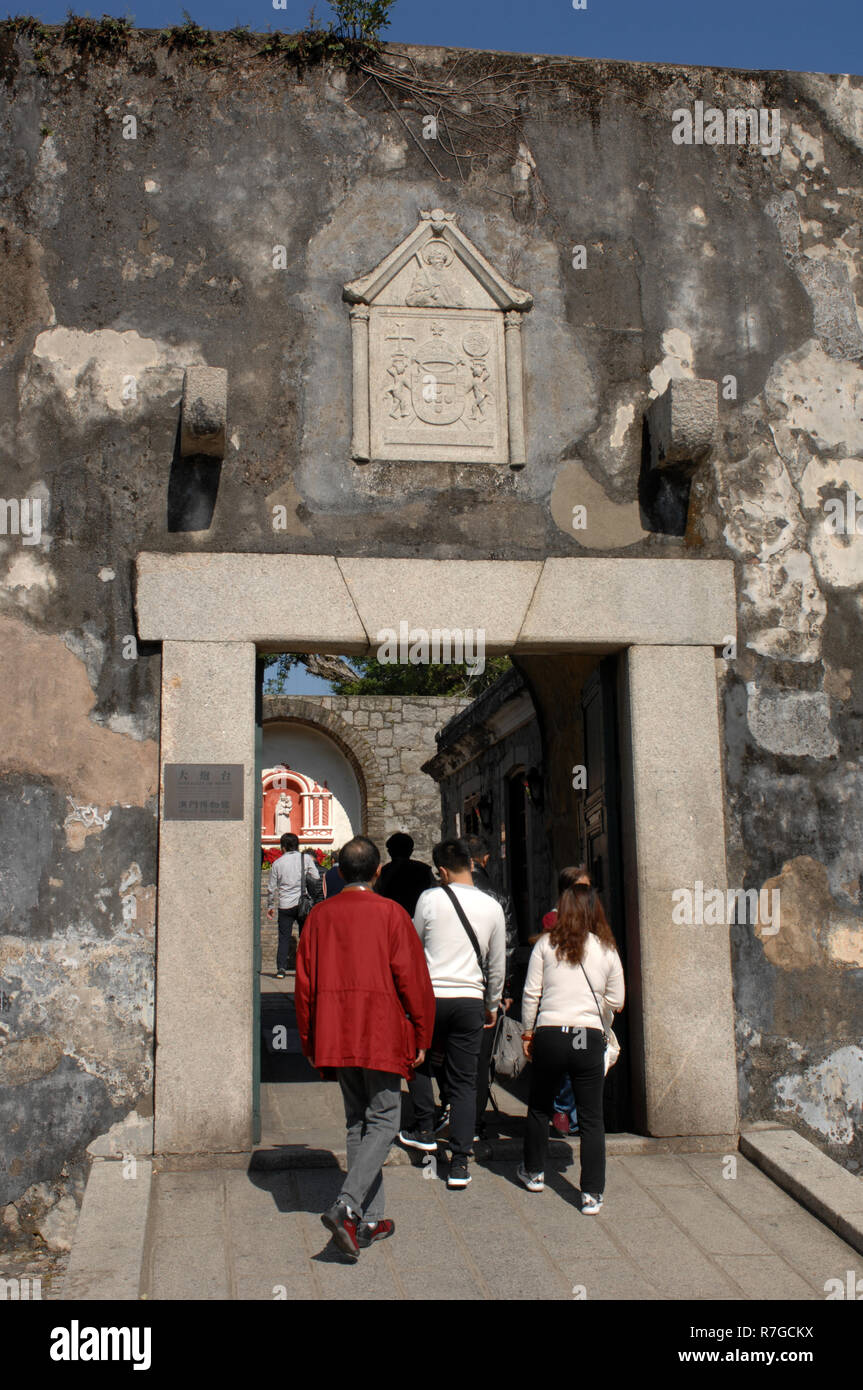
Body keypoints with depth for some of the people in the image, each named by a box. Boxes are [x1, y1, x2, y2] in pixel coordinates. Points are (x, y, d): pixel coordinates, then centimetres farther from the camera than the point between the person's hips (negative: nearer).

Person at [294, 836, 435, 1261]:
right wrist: (421, 1036, 2)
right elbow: (412, 978, -8)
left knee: (357, 1122, 14)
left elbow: (304, 981, 7)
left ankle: (370, 1220, 18)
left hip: (335, 1037, 5)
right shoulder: (390, 914, -8)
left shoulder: (320, 915, 3)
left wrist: (310, 1042, 16)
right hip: (381, 1036, -4)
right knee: (383, 1121, 4)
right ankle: (346, 1207, -14)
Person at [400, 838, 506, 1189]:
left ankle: (424, 1131, 27)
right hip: (471, 999, 2)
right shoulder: (492, 907, 1)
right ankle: (459, 1164, 5)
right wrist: (492, 1005, 24)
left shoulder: (430, 898, -6)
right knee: (464, 1081, 6)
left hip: (430, 994, -2)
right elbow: (497, 965, 10)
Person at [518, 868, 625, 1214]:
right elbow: (616, 1001, 8)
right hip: (590, 1039, 0)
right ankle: (592, 1194, 7)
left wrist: (527, 1033, 10)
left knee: (539, 1108, 20)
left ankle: (534, 1172, 35)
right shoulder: (607, 950, 2)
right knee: (591, 1118, 7)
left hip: (550, 1035, 0)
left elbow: (531, 995, -1)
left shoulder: (546, 944, -1)